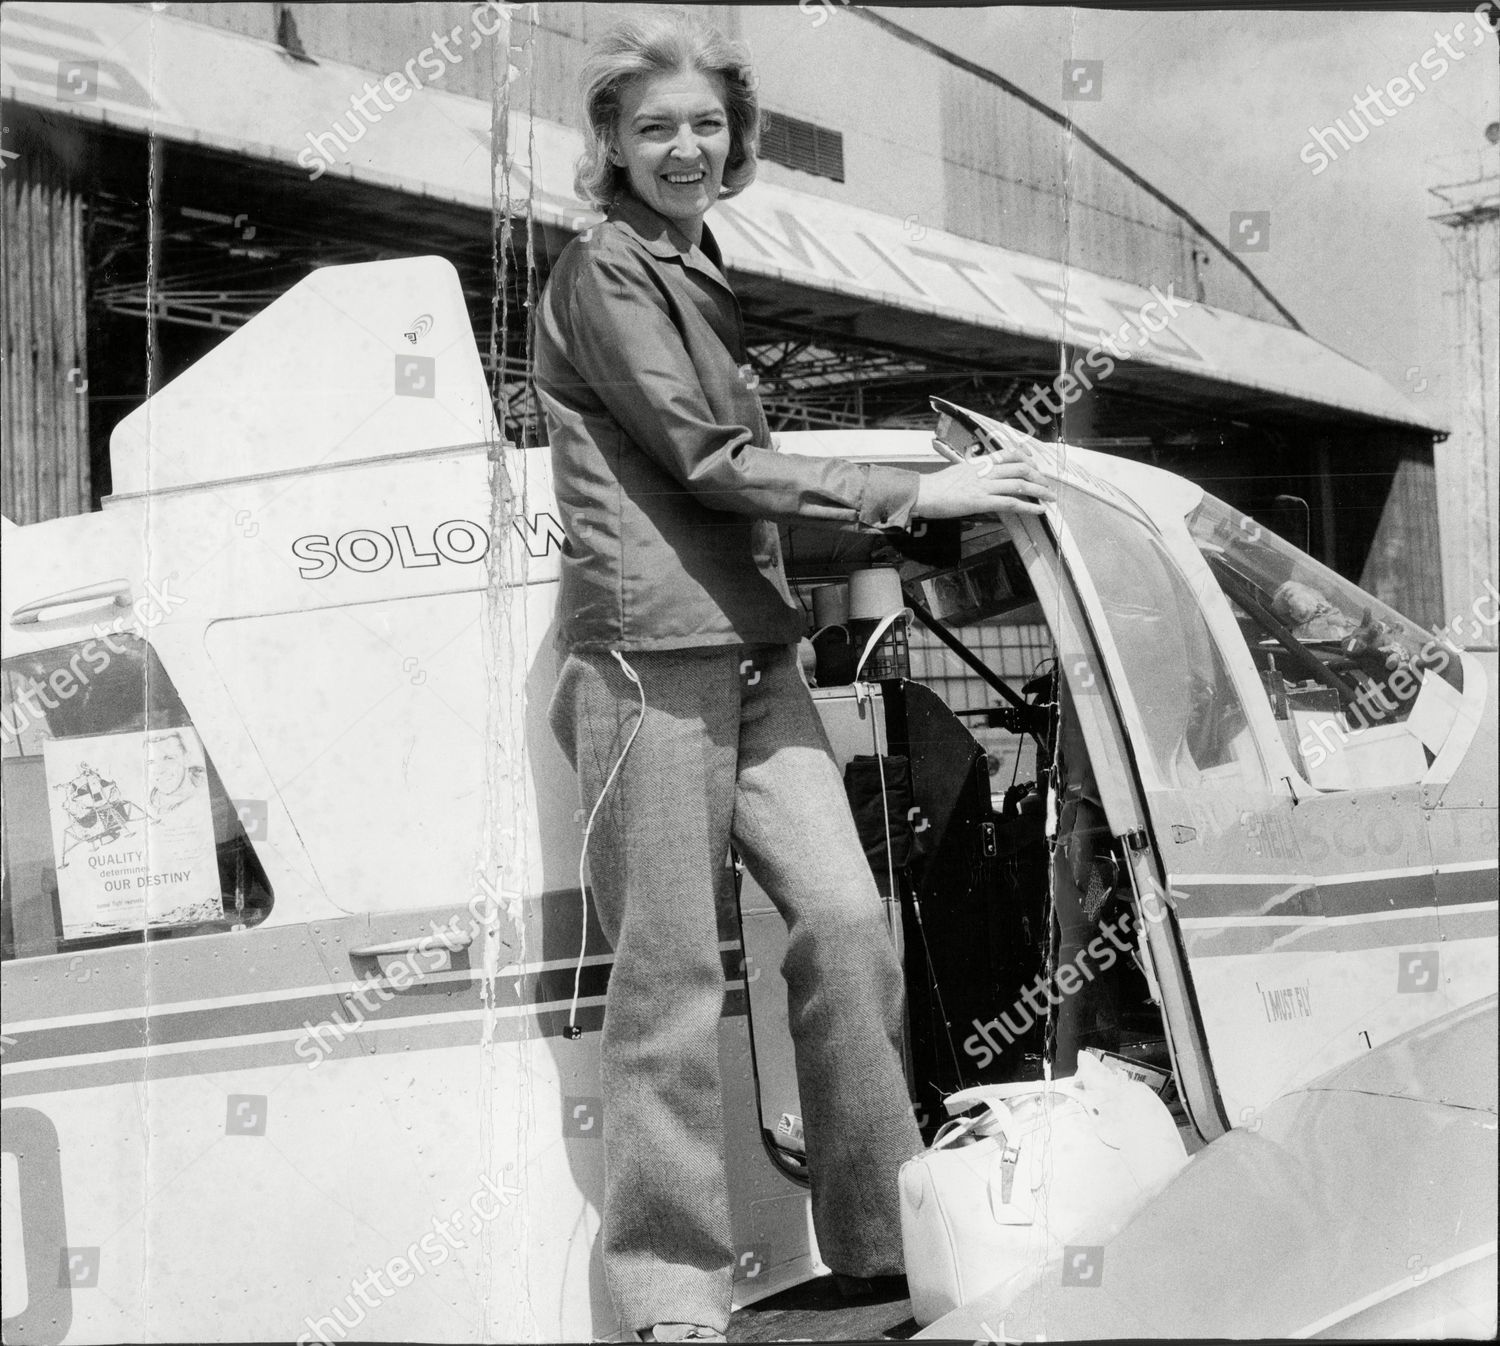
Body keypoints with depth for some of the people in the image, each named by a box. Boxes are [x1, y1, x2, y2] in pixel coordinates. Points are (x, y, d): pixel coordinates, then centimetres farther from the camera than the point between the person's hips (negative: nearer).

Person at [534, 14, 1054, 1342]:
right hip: (651, 649, -8)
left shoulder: (702, 275, 22)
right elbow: (705, 460, -11)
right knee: (673, 970, -6)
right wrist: (914, 492, -10)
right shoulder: (602, 273, -4)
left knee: (847, 917, 0)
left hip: (754, 649, 8)